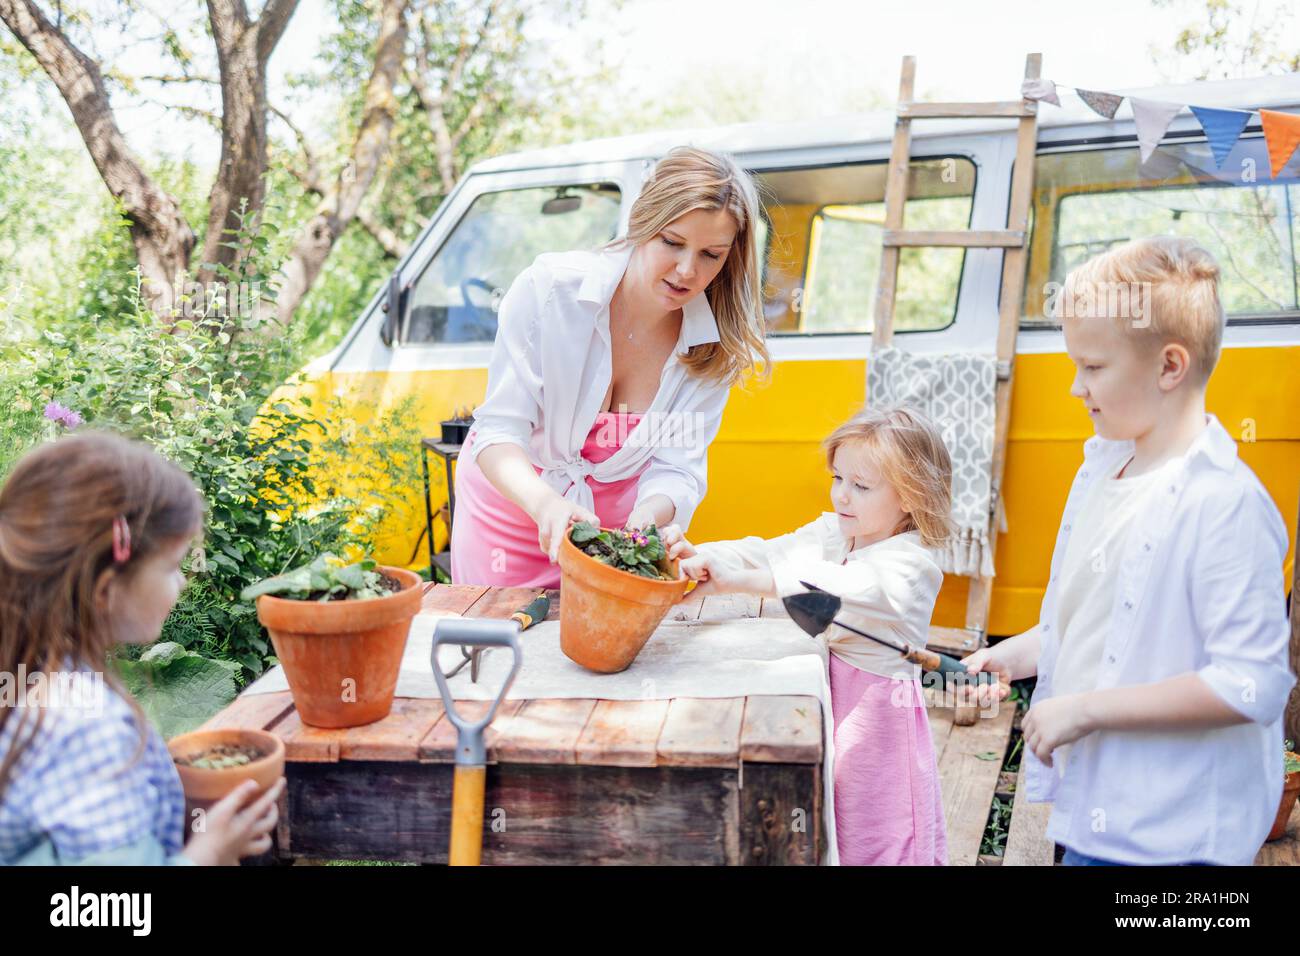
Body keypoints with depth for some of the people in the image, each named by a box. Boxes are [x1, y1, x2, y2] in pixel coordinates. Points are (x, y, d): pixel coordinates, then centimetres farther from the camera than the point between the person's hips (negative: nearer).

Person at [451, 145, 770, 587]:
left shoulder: (714, 347, -16)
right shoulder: (550, 287, -25)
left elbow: (677, 468, -17)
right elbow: (498, 430, -27)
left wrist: (648, 515, -40)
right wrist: (545, 502, -46)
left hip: (613, 514, 2)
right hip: (512, 499, -1)